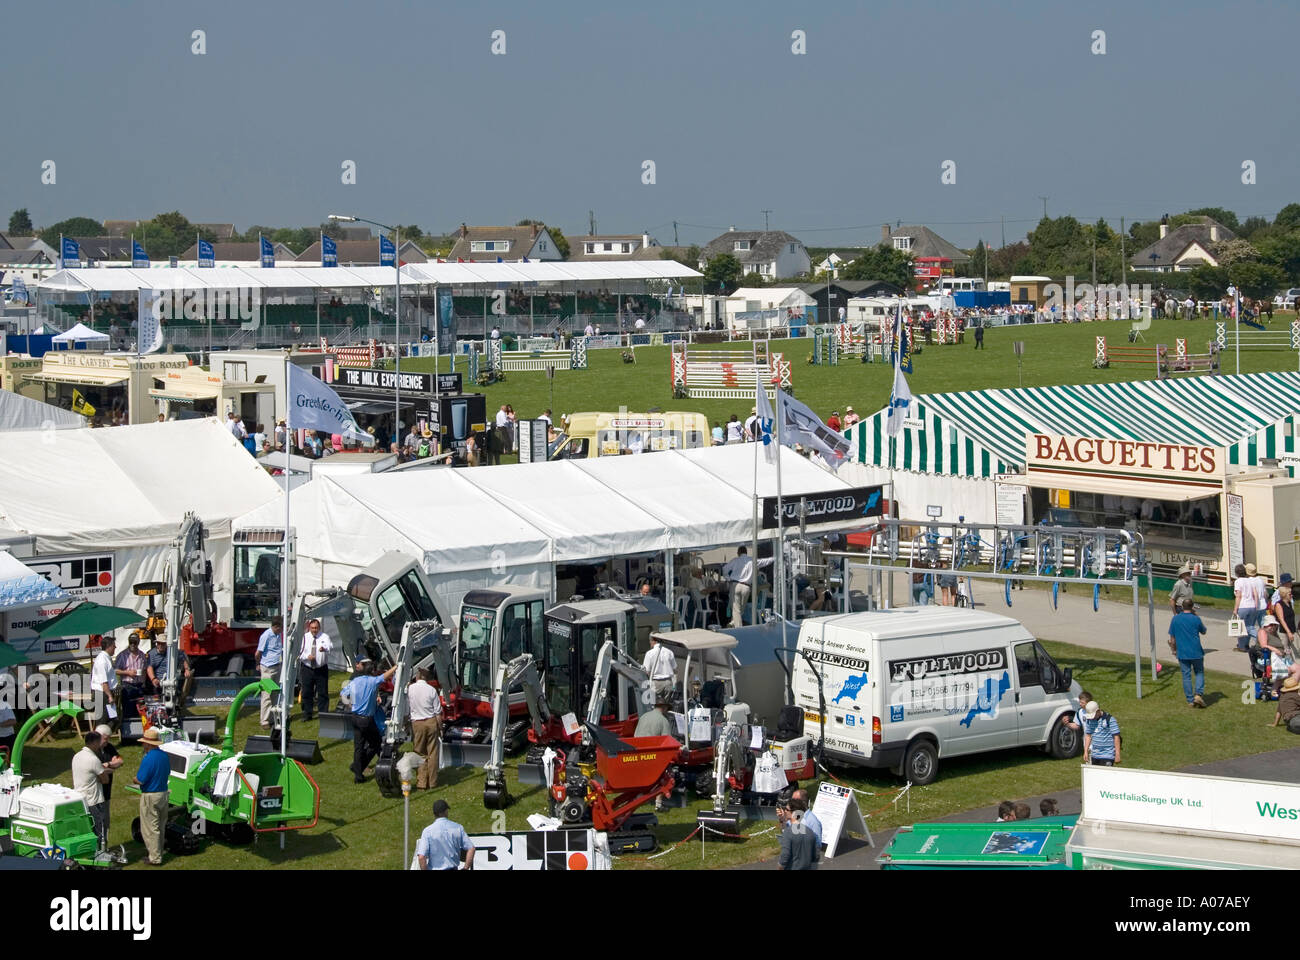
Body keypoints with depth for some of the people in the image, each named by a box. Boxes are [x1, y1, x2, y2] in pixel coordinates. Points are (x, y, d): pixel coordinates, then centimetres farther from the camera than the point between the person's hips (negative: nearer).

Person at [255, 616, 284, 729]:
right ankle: (265, 722, -2)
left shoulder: (279, 635, 8)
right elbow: (258, 654, -10)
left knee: (275, 694, 10)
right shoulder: (266, 636, -16)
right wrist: (258, 665, 5)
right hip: (268, 669, -8)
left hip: (277, 667, 8)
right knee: (267, 695, -5)